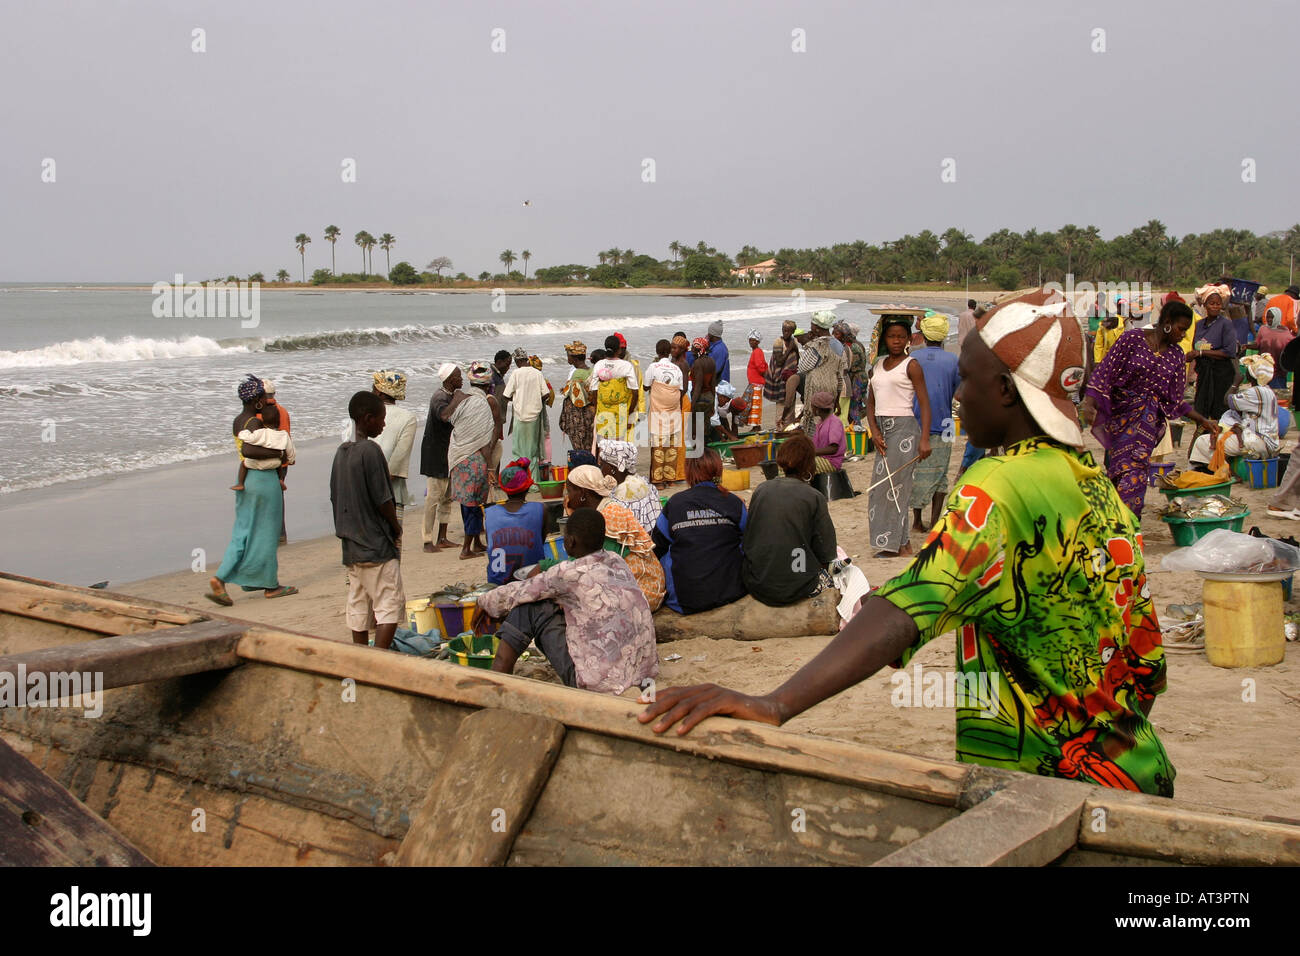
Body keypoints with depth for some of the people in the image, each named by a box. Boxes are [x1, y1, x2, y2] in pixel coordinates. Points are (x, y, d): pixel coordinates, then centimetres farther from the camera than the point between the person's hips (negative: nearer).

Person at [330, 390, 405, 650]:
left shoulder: (341, 452, 9)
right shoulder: (370, 450, -15)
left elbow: (335, 499, 13)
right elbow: (383, 500, -15)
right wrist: (396, 527, 0)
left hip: (351, 546, 8)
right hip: (378, 546, -8)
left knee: (359, 607, 11)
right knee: (391, 604, -5)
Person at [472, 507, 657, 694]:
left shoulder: (570, 574, -11)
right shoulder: (618, 563, 10)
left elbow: (519, 592, 5)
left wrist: (484, 603, 25)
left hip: (599, 682, -7)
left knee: (528, 606, 3)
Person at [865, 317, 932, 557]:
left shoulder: (911, 365, -4)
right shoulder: (879, 364, 14)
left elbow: (925, 404, -8)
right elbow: (871, 402, 14)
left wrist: (925, 439, -16)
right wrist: (874, 431, -1)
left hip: (904, 427, -7)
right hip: (882, 427, 7)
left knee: (893, 485, -6)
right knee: (880, 486, 6)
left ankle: (893, 544, 1)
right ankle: (903, 544, 14)